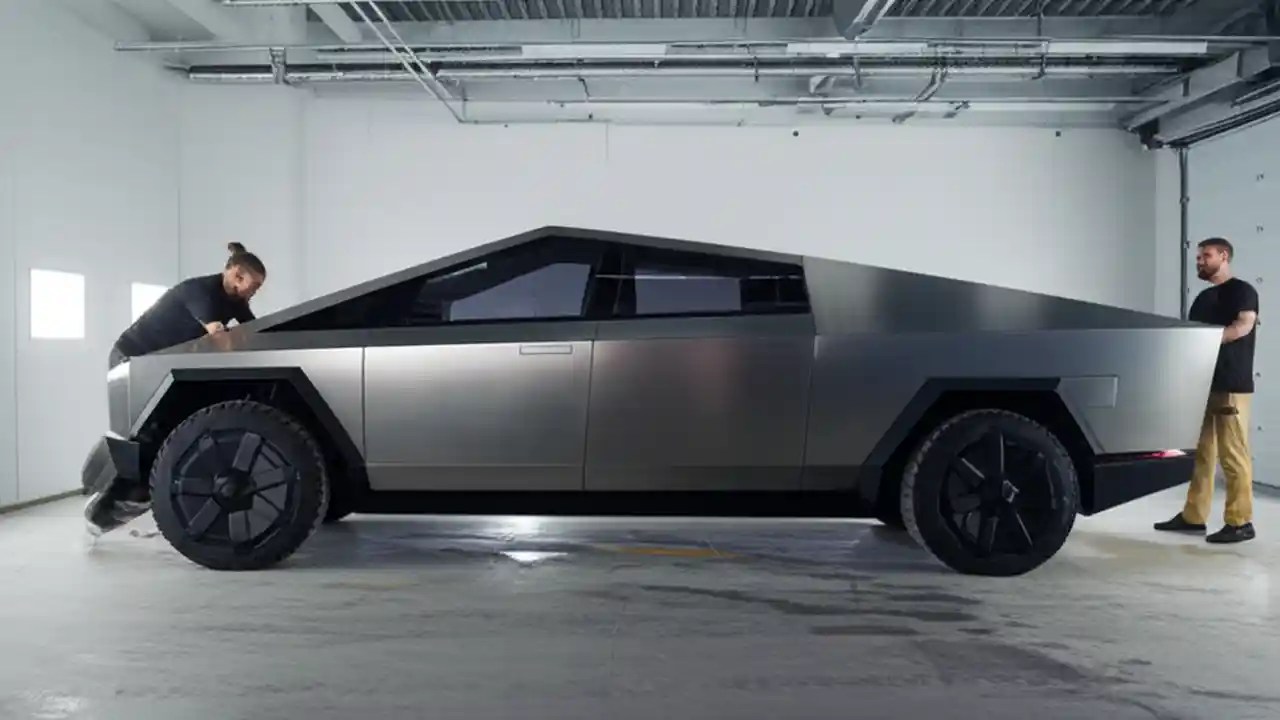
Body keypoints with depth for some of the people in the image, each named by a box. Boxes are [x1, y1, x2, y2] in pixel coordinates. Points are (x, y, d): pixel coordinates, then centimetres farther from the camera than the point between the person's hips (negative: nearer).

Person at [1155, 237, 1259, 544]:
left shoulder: (1242, 290, -2)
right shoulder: (1203, 298, 22)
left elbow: (1243, 327, -17)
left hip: (1231, 386, -8)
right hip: (1202, 384, 8)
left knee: (1233, 455, -7)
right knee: (1200, 453, 8)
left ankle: (1241, 522, -2)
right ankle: (1193, 516, 12)